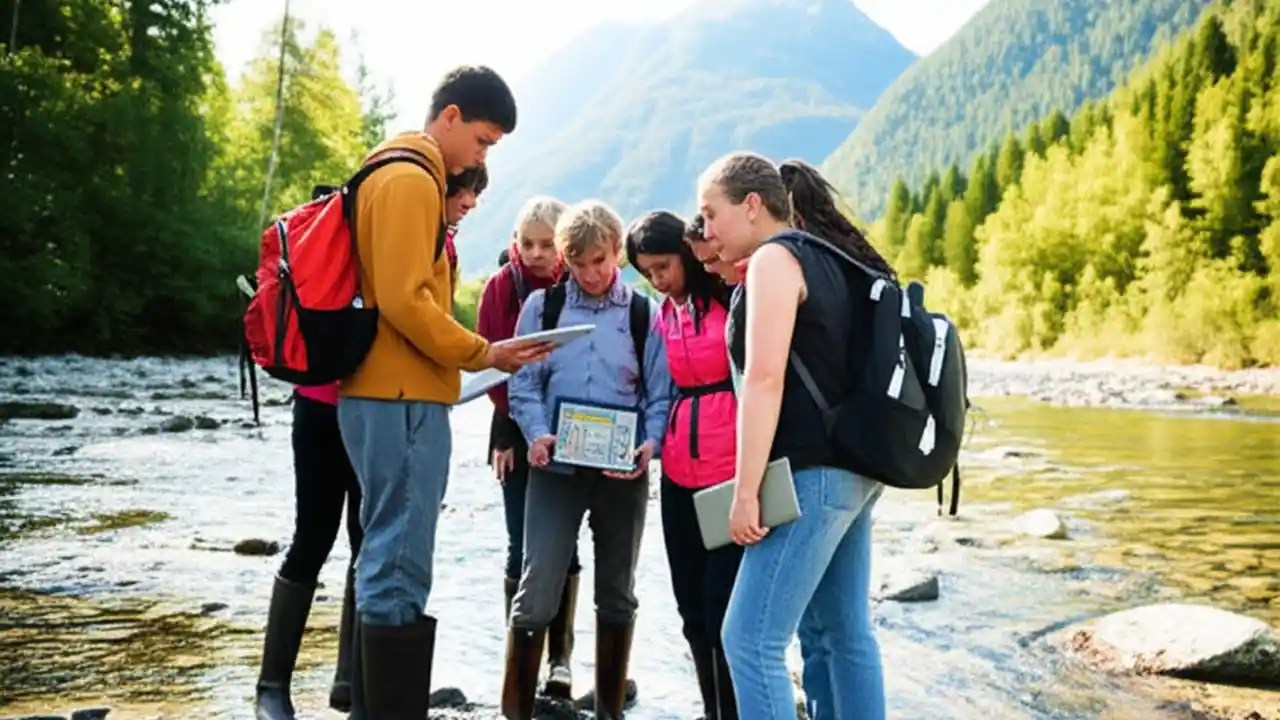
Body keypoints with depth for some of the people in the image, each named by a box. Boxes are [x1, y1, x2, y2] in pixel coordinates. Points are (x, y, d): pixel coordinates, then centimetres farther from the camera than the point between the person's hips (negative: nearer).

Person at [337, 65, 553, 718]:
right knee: (400, 568, -7)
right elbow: (404, 300, -20)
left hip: (392, 395, 11)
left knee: (392, 561, 14)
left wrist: (465, 360, 16)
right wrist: (481, 355, -12)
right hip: (401, 399, -11)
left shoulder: (399, 176, 20)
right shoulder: (410, 180, -12)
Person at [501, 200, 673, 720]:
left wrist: (650, 444, -15)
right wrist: (537, 434, -15)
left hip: (624, 472, 1)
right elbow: (523, 383, 3)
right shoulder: (542, 306, 5)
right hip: (557, 468, -1)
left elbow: (660, 395, 3)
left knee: (617, 592, 12)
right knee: (537, 589, -6)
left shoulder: (645, 313, 3)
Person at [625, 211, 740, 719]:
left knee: (723, 603, -6)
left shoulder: (735, 296, -5)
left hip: (733, 471, -6)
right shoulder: (661, 316, 15)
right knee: (691, 605, 12)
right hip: (679, 476, 7)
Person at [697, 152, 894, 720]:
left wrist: (746, 491, -20)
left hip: (814, 471, -10)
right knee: (841, 634, 14)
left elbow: (765, 380, -19)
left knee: (751, 640, -8)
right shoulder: (827, 258, 17)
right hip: (851, 469, 10)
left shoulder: (775, 258, -10)